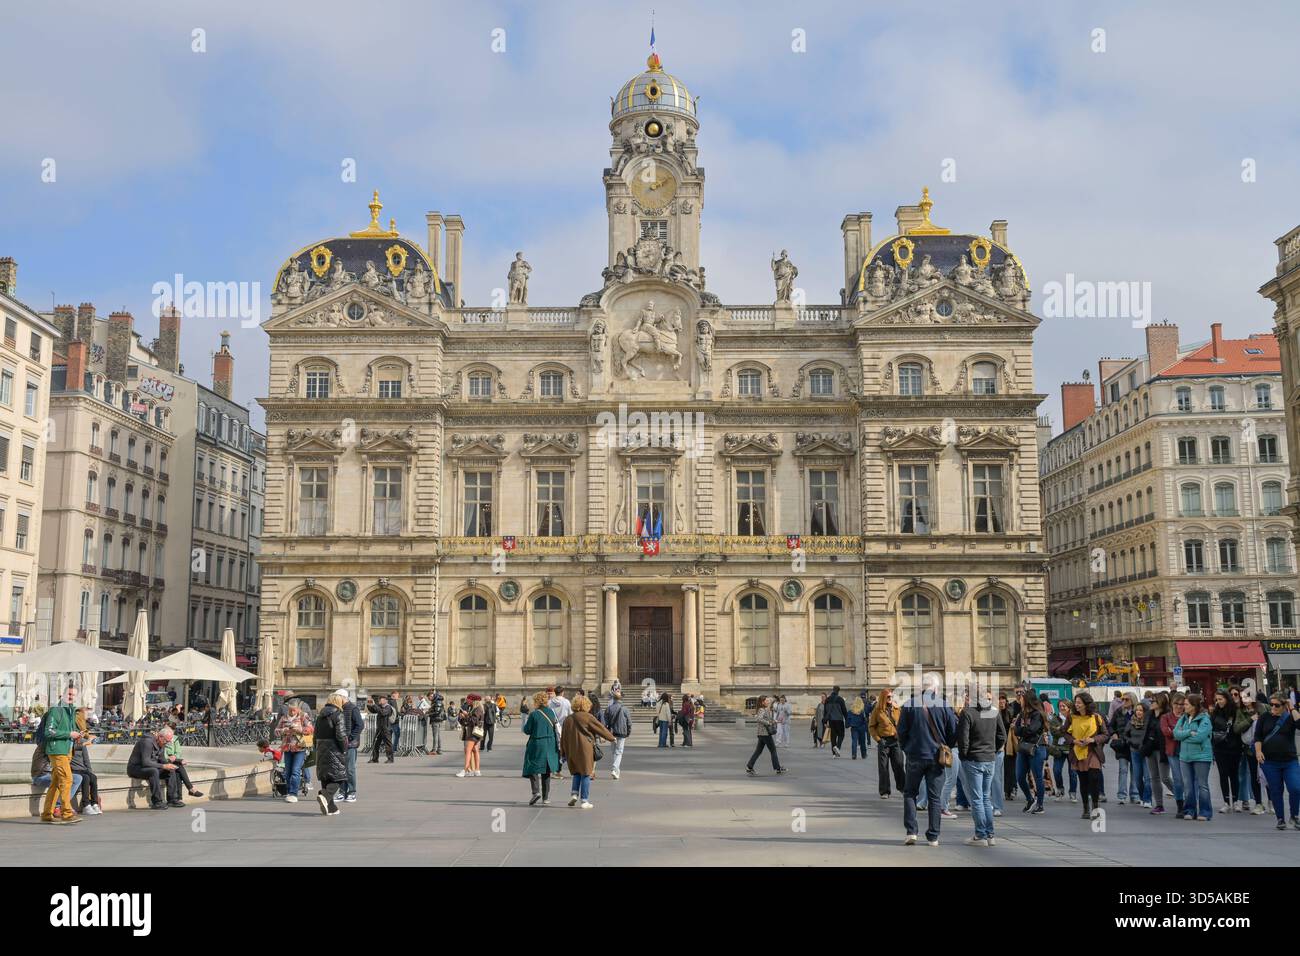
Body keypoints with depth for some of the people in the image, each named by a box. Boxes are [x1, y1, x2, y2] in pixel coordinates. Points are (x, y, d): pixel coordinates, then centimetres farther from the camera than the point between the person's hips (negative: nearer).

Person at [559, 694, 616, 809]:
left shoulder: (568, 719, 8)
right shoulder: (587, 717, -8)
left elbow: (563, 738, 12)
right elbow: (600, 728, -1)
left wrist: (563, 754, 18)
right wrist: (611, 738, 15)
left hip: (572, 751, 5)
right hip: (585, 750, -5)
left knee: (577, 773, 21)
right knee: (586, 774, 2)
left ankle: (574, 794, 4)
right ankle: (585, 800, 2)